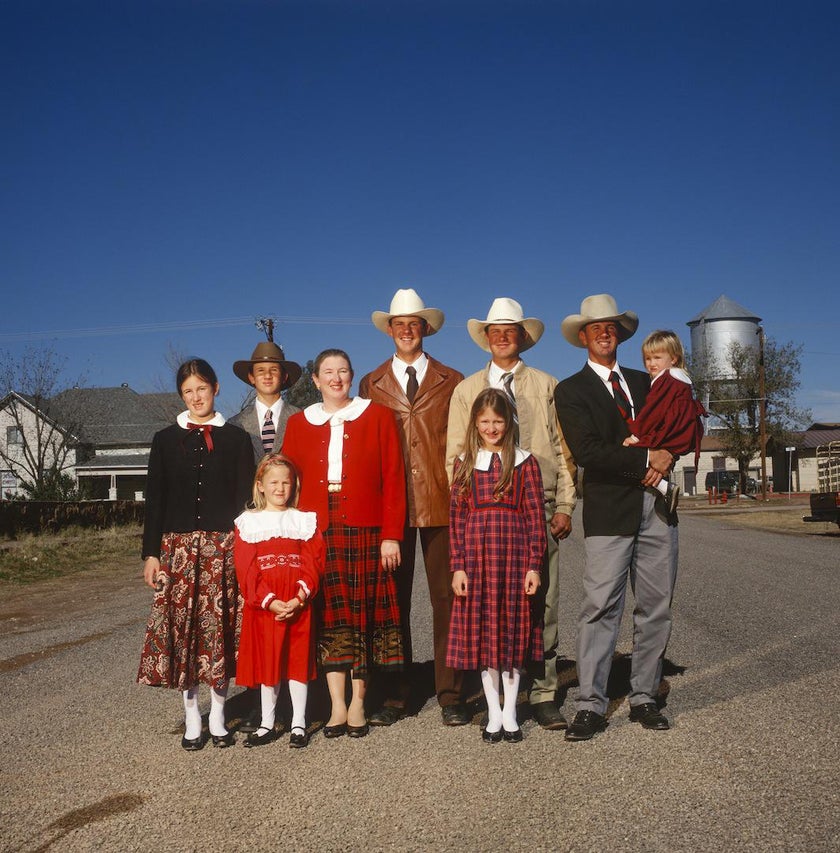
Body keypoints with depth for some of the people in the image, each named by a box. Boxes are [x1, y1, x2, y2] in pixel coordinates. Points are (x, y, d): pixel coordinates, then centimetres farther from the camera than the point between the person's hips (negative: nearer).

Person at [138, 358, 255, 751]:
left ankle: (218, 715, 14)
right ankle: (191, 718, 13)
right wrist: (151, 552, 1)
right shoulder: (166, 440, 9)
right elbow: (154, 499, 7)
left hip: (223, 546, -1)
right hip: (177, 545, 1)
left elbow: (245, 497, 4)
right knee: (180, 626, 0)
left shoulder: (235, 438, 7)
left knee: (219, 627, 0)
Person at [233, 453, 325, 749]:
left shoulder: (305, 520, 6)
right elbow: (245, 569, -4)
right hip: (262, 606, 0)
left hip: (299, 606, 0)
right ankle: (267, 724, 22)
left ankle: (299, 724, 16)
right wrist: (269, 601, -14)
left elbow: (313, 563, -1)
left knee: (298, 661, 4)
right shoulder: (247, 522, 3)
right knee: (266, 662, 8)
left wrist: (300, 597, -16)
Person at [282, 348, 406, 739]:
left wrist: (391, 534, -6)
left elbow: (393, 479, 1)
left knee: (364, 614, 2)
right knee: (329, 615, 1)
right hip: (316, 530, 1)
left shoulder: (378, 417, 6)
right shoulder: (298, 424, 12)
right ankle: (338, 704, 6)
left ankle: (358, 702, 11)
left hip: (364, 530, -1)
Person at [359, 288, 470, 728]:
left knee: (446, 597, 2)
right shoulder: (371, 383, 12)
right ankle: (394, 696, 15)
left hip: (441, 503, -1)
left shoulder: (451, 381, 10)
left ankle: (450, 695, 12)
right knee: (392, 600, 5)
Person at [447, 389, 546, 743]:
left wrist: (534, 566, -5)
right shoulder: (465, 462, 7)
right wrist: (458, 566, -2)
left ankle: (510, 713, 19)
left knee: (513, 630, 6)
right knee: (482, 631, 6)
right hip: (476, 554, 1)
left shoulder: (524, 461, 3)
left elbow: (535, 516, 1)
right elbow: (456, 516, 4)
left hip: (515, 554, -1)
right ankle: (494, 713, 19)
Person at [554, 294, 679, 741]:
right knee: (601, 607, -8)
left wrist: (667, 455, -5)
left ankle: (644, 697, 20)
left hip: (656, 506, 5)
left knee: (656, 607, 8)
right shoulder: (570, 390, 2)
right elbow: (588, 452, -10)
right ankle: (591, 706, 0)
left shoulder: (643, 382, 20)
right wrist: (645, 460, -12)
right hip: (609, 511, -5)